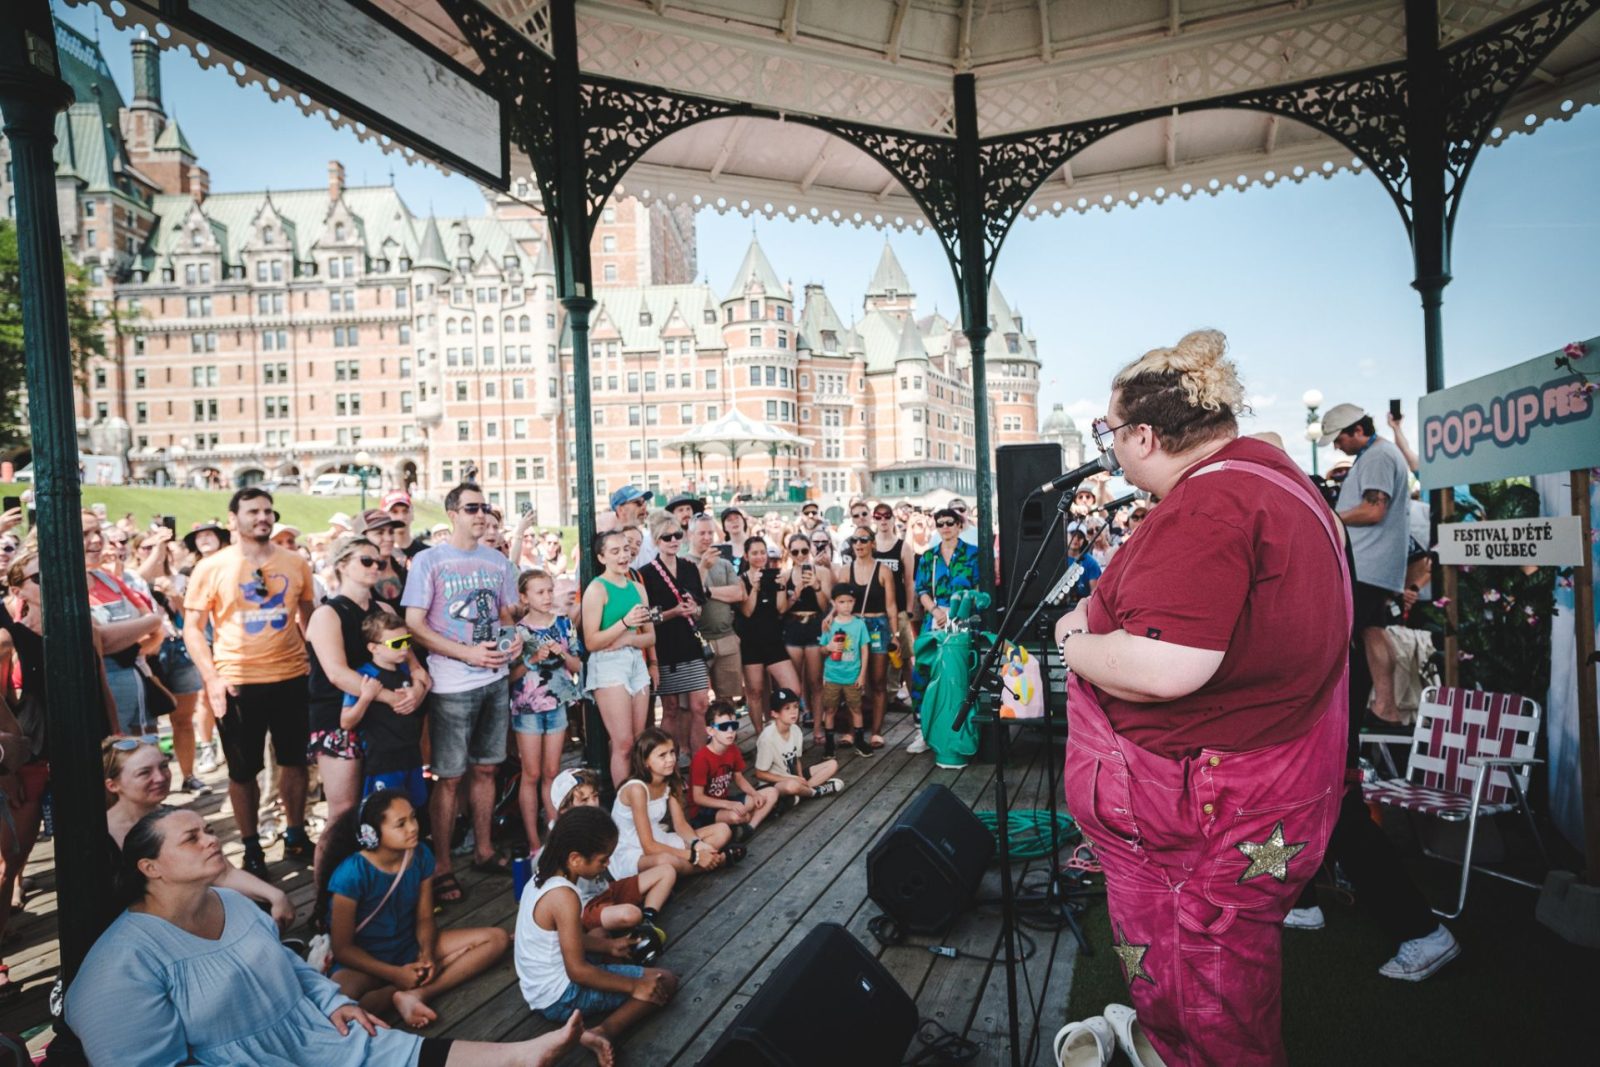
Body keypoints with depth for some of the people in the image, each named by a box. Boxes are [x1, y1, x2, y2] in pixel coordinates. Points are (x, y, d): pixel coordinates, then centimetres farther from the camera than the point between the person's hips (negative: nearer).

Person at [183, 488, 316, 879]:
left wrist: (314, 660, 3)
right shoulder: (212, 567, -4)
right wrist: (212, 678, -14)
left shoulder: (295, 563, 3)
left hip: (291, 678, 2)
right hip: (237, 684, -2)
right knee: (243, 770, 8)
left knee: (295, 759, 13)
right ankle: (251, 848, 24)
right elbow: (192, 628, -4)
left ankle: (296, 835, 31)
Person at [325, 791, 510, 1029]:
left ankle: (416, 994, -23)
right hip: (365, 962, -6)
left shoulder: (421, 856, -9)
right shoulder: (352, 874, -23)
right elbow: (342, 947, -15)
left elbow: (425, 919, 2)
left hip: (411, 948, 6)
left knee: (497, 938, -9)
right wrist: (395, 974, -22)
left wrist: (427, 953, -19)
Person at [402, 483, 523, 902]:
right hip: (452, 685, -5)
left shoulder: (498, 561, 10)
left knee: (485, 769, 14)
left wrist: (513, 638, -5)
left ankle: (483, 851, 27)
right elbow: (415, 625, -10)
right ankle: (441, 867, 12)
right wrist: (469, 653, -19)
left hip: (495, 679, 5)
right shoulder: (428, 561, -5)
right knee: (448, 776, 1)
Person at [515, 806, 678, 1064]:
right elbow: (578, 971, -25)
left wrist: (610, 946, 15)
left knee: (598, 932, 33)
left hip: (537, 989, 9)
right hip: (561, 997, -9)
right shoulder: (563, 896, -27)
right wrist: (634, 987, -17)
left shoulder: (541, 877, 1)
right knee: (665, 981, -6)